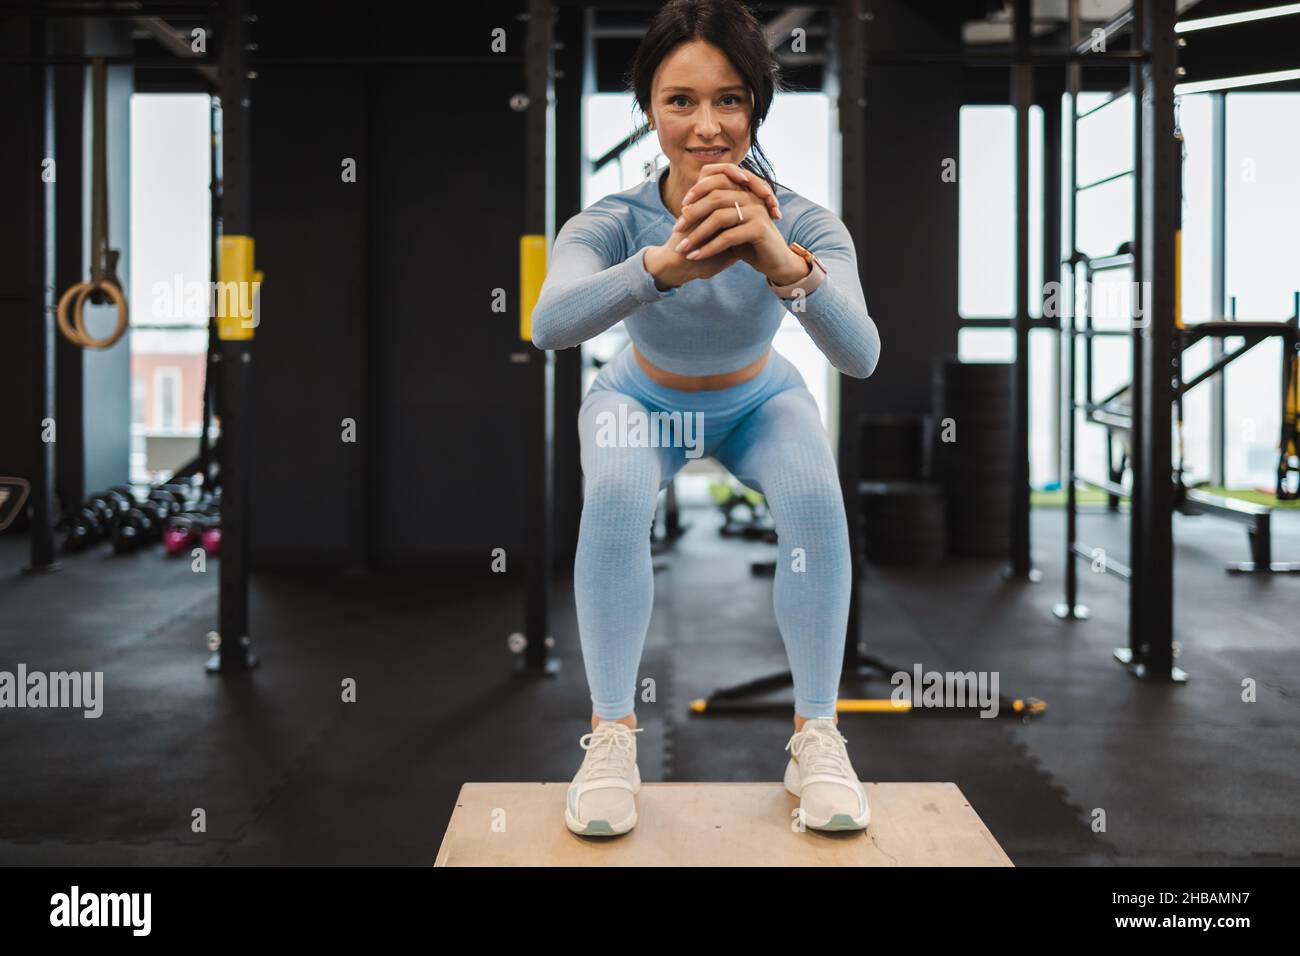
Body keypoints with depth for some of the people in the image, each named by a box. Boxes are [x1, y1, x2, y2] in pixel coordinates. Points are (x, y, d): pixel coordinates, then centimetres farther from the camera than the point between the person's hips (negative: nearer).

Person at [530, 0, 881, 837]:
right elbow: (550, 325, -51)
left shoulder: (803, 224, -30)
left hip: (761, 401, 1)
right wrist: (666, 264, -69)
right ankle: (612, 735, -15)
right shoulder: (615, 222, -31)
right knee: (615, 497, -31)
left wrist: (784, 264, -66)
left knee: (817, 496, -28)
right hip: (643, 401, 0)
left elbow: (861, 355, -46)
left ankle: (817, 735, -12)